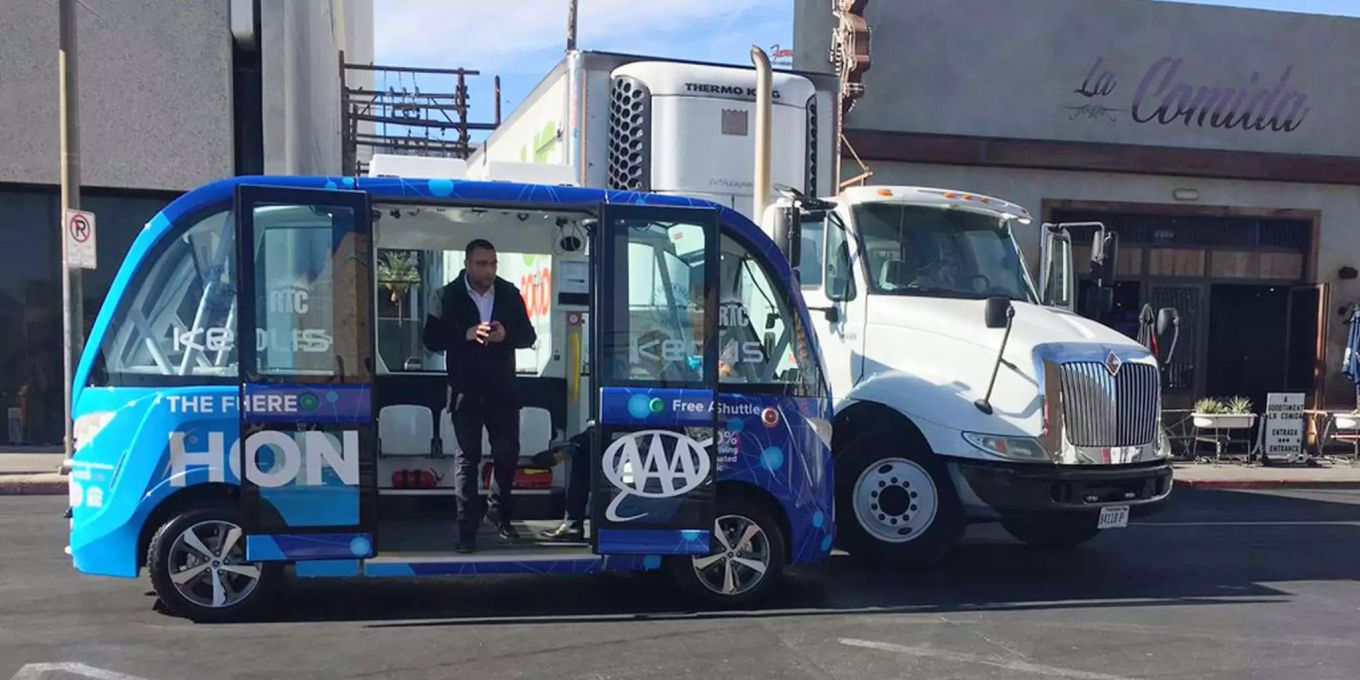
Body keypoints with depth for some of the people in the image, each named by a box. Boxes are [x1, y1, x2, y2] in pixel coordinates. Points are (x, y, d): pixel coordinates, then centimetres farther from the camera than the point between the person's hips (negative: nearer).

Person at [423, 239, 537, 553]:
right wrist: (468, 334, -25)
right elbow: (432, 339, -10)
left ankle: (498, 511, 32)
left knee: (508, 454, 10)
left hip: (502, 390, 2)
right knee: (467, 458, 4)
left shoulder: (510, 294, 1)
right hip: (465, 391, -2)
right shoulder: (448, 295, -4)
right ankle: (467, 527, 10)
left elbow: (529, 336, 2)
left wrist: (506, 334, -19)